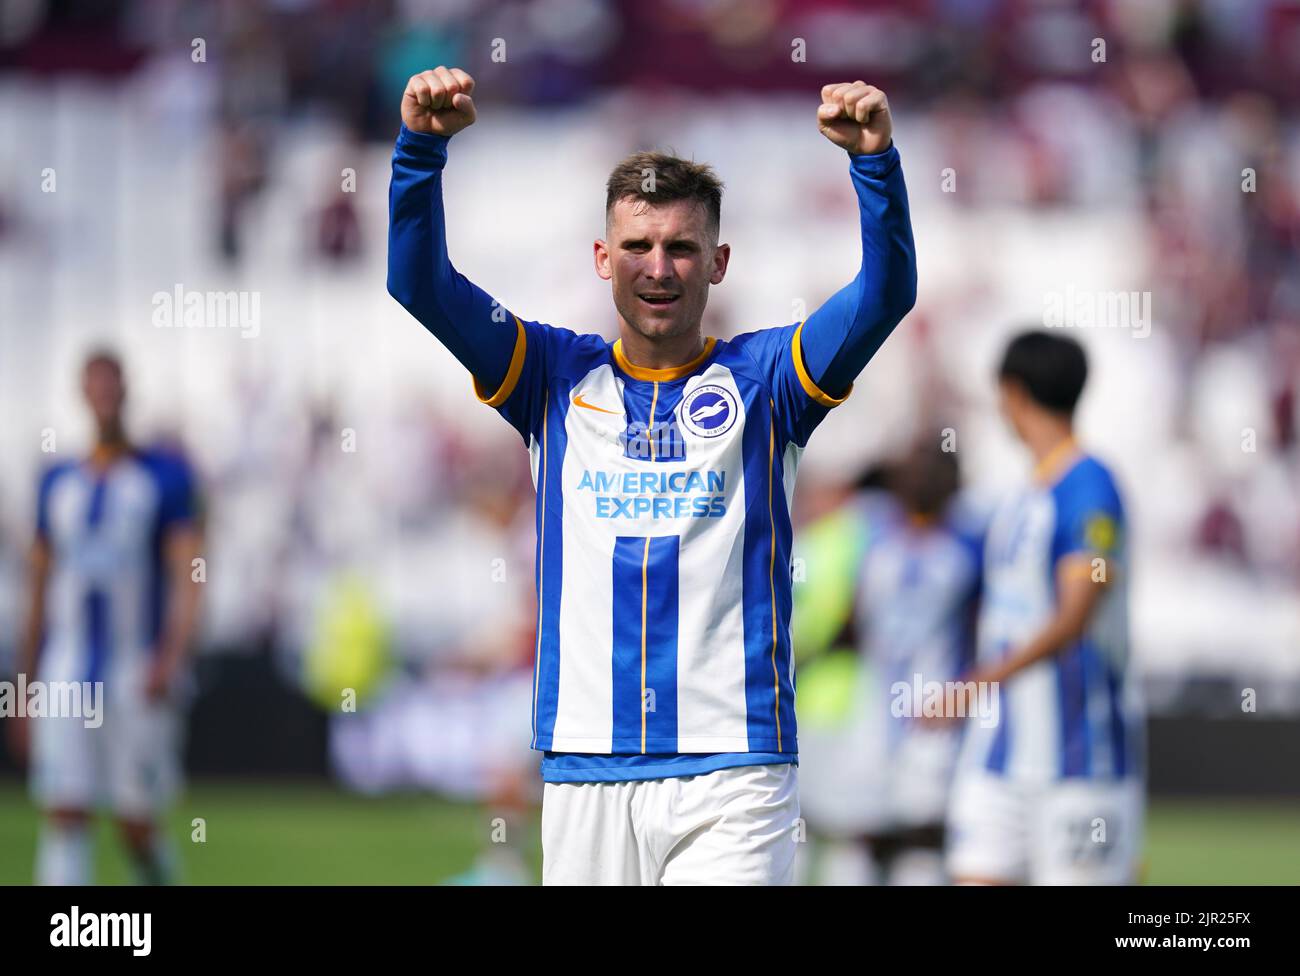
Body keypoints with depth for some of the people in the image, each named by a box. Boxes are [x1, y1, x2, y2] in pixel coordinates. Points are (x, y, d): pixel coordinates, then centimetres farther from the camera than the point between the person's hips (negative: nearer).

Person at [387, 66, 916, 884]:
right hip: (585, 772, 2)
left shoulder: (762, 379, 8)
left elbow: (885, 295, -7)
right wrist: (425, 142, -14)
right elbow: (421, 284, 2)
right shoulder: (559, 378, 12)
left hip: (732, 770, -2)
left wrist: (875, 159, -24)